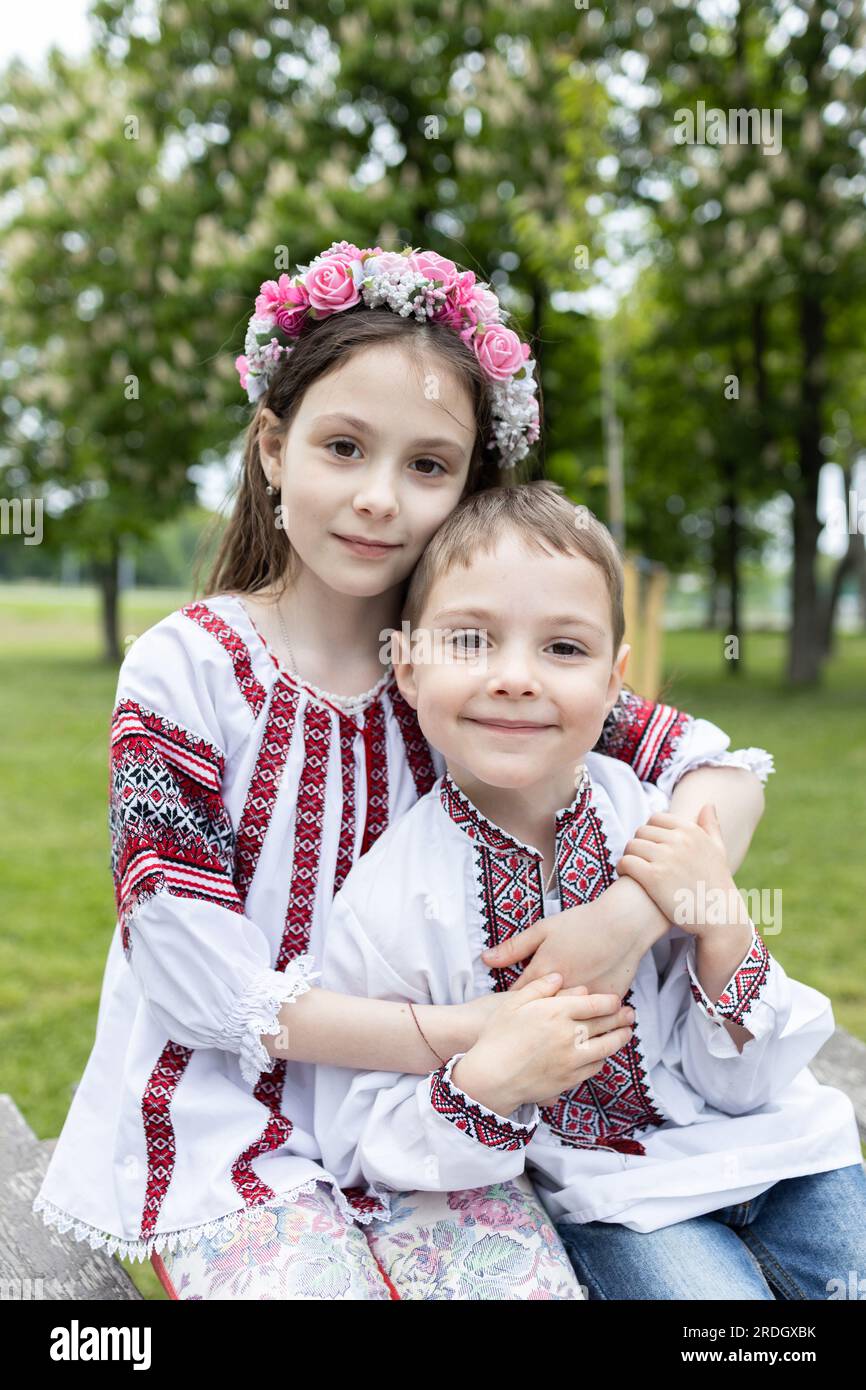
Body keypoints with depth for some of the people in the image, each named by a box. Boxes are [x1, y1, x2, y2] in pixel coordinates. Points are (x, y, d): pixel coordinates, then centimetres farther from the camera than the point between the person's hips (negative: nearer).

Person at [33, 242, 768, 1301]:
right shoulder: (185, 667, -10)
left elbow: (727, 773, -2)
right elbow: (197, 974, -15)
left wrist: (630, 914, -22)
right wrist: (458, 1036, -21)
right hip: (232, 1117, -2)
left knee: (537, 1283, -18)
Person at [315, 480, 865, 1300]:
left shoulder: (661, 825, -12)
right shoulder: (385, 904, -18)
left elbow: (743, 1087, -5)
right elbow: (357, 1150, -11)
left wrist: (723, 932, -23)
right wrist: (486, 1085, -28)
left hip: (764, 1149, 3)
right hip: (604, 1196, -2)